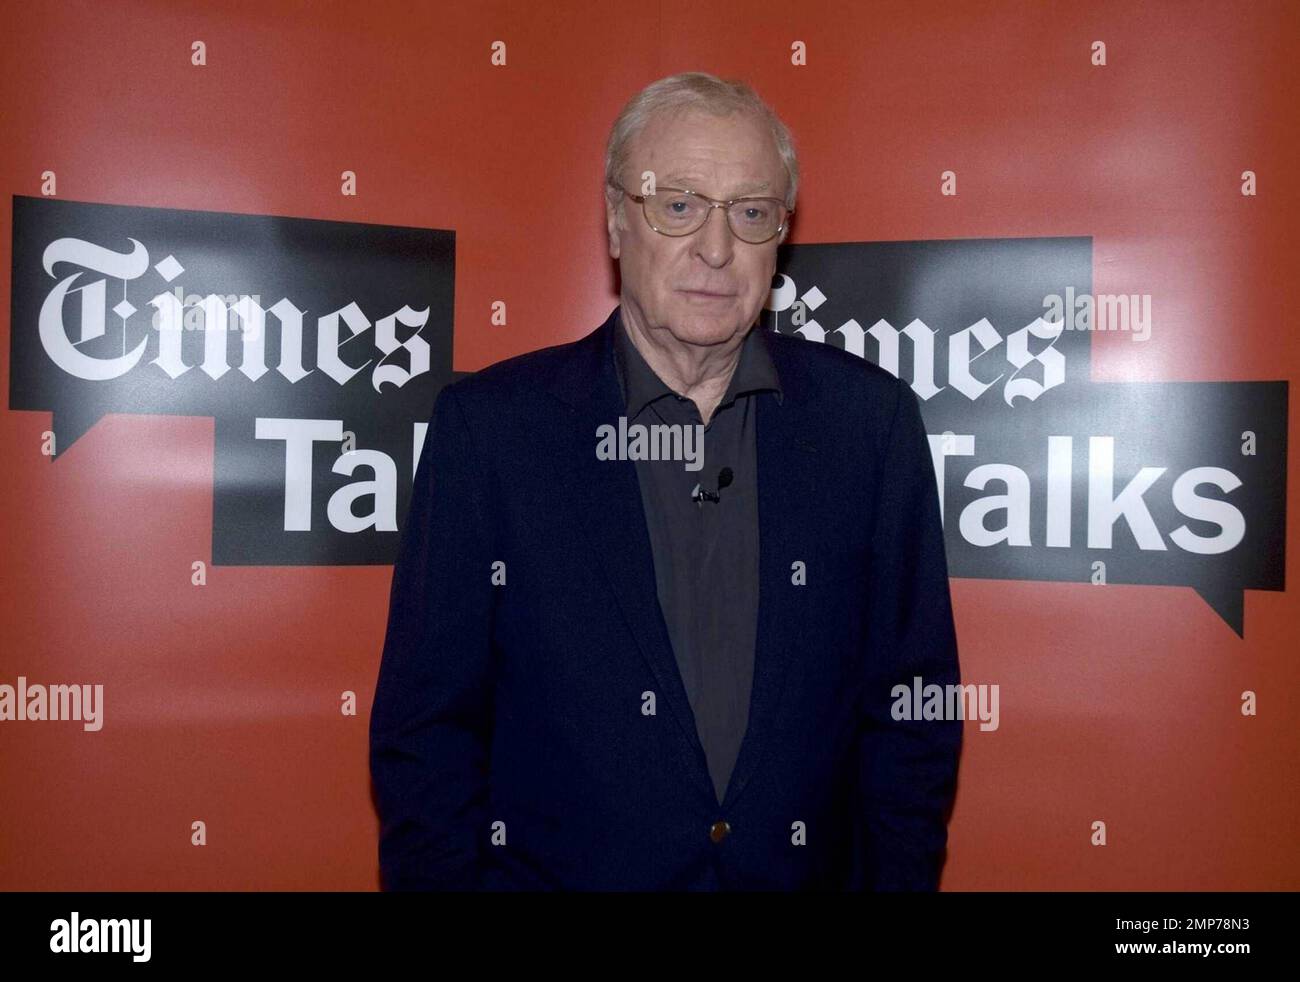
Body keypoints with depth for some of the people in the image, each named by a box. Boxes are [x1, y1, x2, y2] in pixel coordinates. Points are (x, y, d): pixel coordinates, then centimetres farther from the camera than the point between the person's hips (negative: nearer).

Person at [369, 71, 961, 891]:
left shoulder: (870, 417, -5)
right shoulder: (491, 423, -10)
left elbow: (911, 713, -1)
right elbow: (427, 727, -7)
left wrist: (898, 877, -7)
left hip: (807, 870, 2)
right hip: (552, 869, -1)